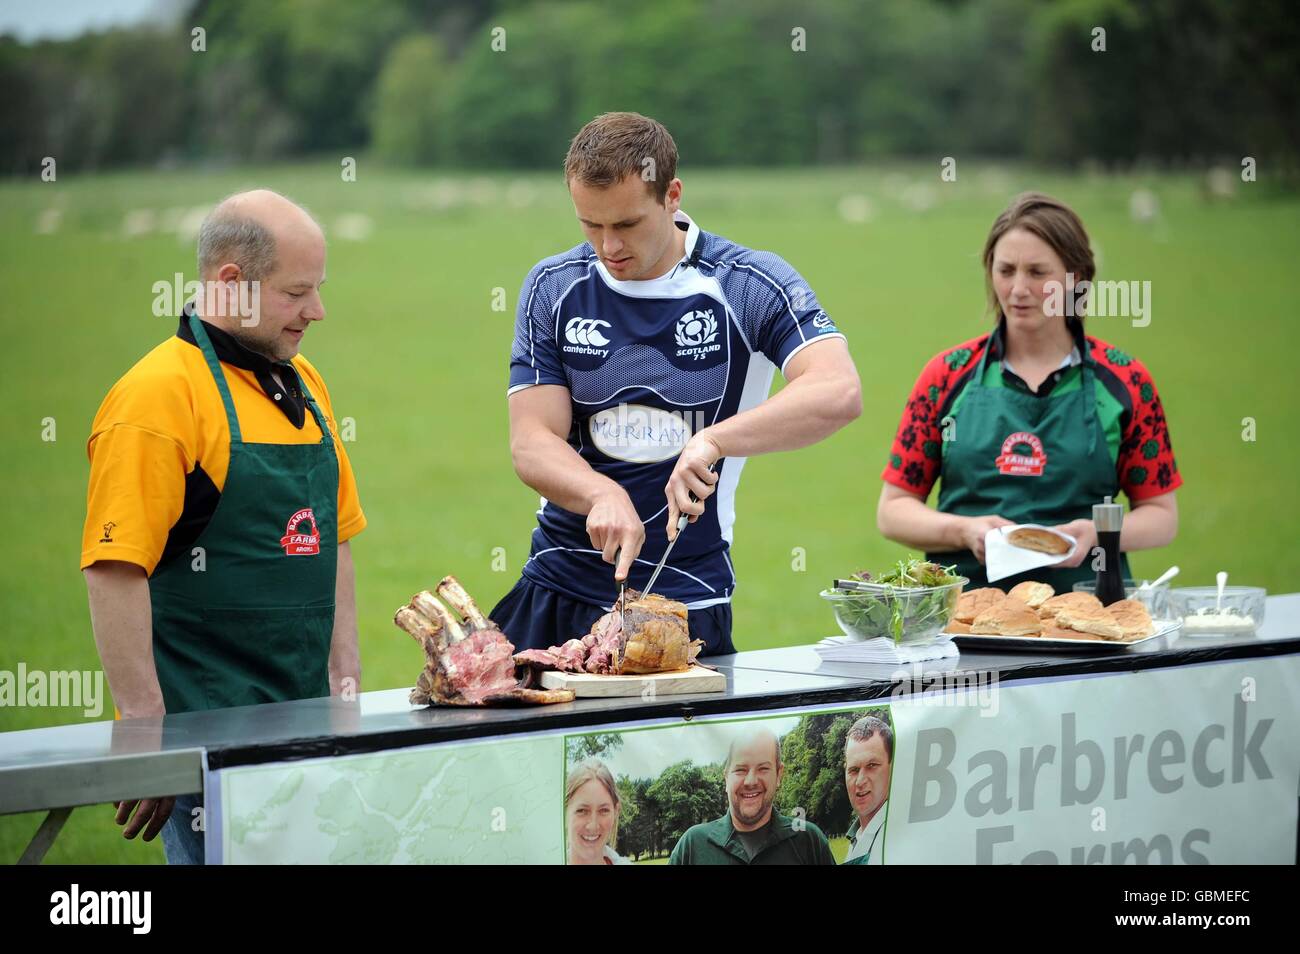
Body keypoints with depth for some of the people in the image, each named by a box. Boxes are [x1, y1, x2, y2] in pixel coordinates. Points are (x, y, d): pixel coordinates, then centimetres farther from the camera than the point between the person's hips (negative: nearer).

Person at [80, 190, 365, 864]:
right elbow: (114, 572, -18)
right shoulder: (157, 395, -13)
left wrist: (344, 673, 14)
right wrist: (144, 728, -19)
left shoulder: (302, 384, 14)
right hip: (204, 726, -8)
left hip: (303, 713, 8)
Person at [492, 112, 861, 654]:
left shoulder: (750, 285, -5)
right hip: (558, 589, 3)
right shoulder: (553, 288, 3)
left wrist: (713, 440, -33)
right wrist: (602, 495, -24)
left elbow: (838, 394, -21)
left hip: (688, 598, -3)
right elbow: (531, 442, -3)